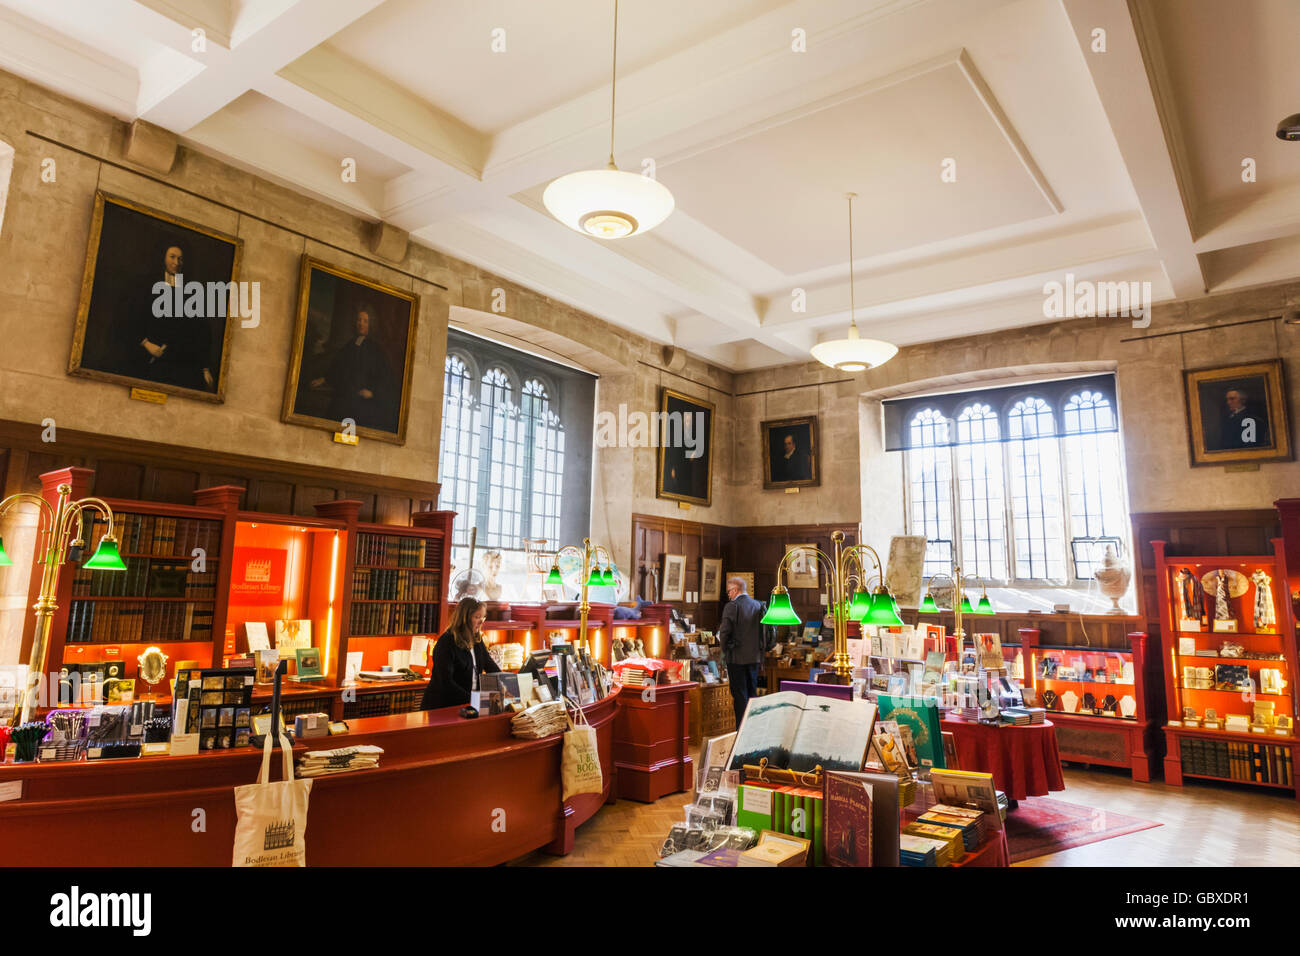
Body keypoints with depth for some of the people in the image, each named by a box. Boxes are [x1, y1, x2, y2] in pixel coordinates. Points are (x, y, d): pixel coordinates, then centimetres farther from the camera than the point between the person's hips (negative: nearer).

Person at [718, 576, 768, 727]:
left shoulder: (732, 606, -13)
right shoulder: (759, 606, 6)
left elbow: (724, 631, -15)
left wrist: (725, 649, 1)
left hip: (737, 657, -6)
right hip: (755, 656, 6)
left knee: (740, 695, 0)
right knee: (752, 692, 16)